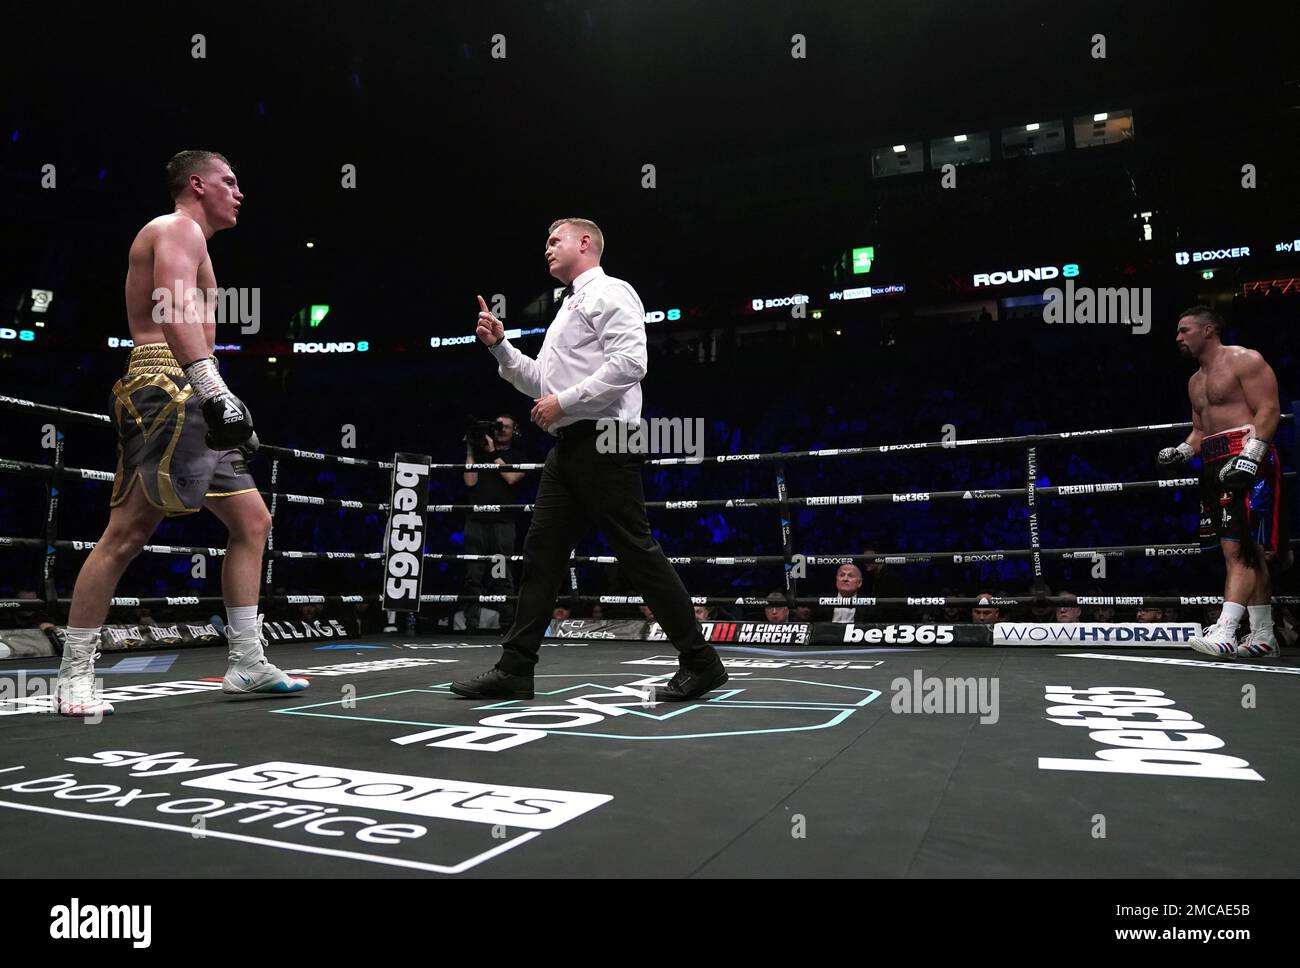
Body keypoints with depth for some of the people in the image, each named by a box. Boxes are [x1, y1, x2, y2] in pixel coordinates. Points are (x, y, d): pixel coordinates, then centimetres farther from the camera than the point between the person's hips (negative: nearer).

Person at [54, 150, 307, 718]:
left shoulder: (186, 239, 30)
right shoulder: (178, 228, -1)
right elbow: (174, 310, -21)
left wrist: (227, 409, 24)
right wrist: (214, 388, -34)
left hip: (191, 404, 11)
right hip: (168, 392, -11)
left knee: (252, 520, 7)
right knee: (126, 534, -12)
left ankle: (246, 665, 9)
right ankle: (74, 679, -5)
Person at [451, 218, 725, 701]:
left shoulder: (609, 292, -2)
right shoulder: (567, 308, 28)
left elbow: (629, 362, -18)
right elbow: (540, 384, 30)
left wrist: (564, 401, -15)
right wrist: (500, 345, 18)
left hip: (603, 443, -9)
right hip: (568, 446, 10)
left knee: (637, 551, -9)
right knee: (542, 551, 5)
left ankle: (700, 662, 0)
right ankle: (515, 669, 8)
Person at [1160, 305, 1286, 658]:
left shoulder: (1244, 360, -3)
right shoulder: (1195, 381, 22)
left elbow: (1269, 410, -12)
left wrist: (1250, 455, -23)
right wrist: (1181, 452, 5)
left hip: (1248, 465, -9)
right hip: (1217, 469, 9)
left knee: (1239, 549, -15)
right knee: (1249, 552, 10)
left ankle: (1225, 631, -20)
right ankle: (1263, 638, 15)